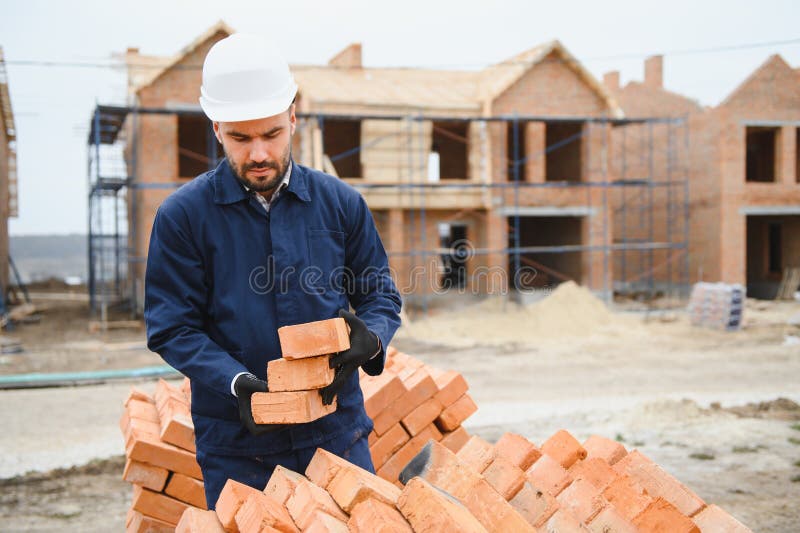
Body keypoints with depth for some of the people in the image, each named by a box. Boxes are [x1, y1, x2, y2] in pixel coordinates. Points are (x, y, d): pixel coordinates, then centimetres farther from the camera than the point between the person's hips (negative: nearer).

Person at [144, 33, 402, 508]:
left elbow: (381, 296, 8)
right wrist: (237, 382, -22)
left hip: (339, 434, 2)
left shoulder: (341, 203, 2)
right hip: (235, 449, -2)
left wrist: (371, 341, -14)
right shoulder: (183, 215, -6)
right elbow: (172, 329, -5)